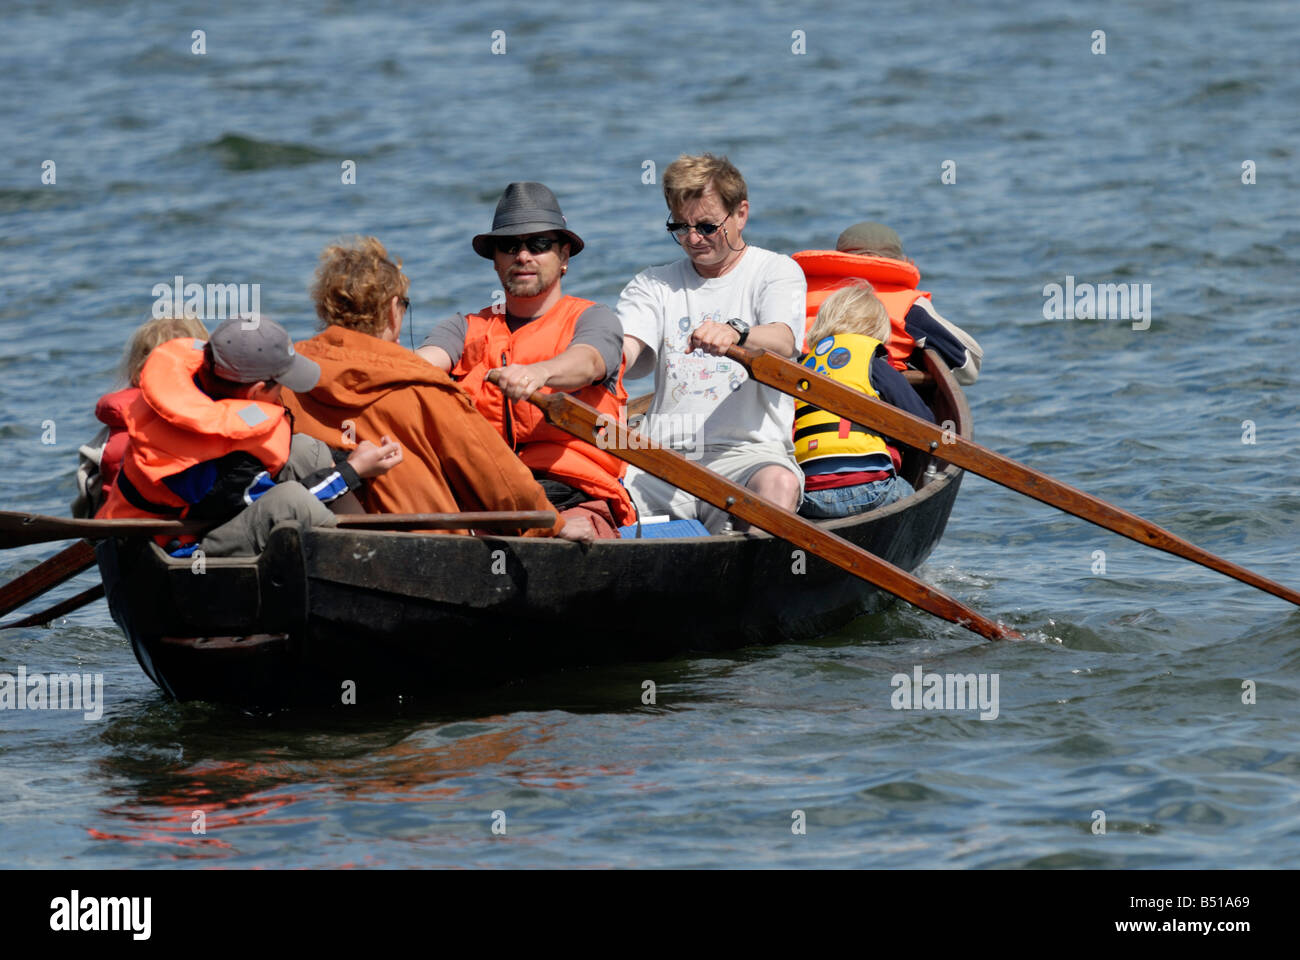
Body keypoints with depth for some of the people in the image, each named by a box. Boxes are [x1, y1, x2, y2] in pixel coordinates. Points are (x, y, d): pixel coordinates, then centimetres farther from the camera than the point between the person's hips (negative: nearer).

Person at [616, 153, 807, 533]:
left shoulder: (777, 271, 9)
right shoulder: (654, 285, 21)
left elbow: (783, 343, -13)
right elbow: (624, 351, 2)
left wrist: (735, 333, -36)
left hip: (747, 450, -3)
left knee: (779, 485, -39)